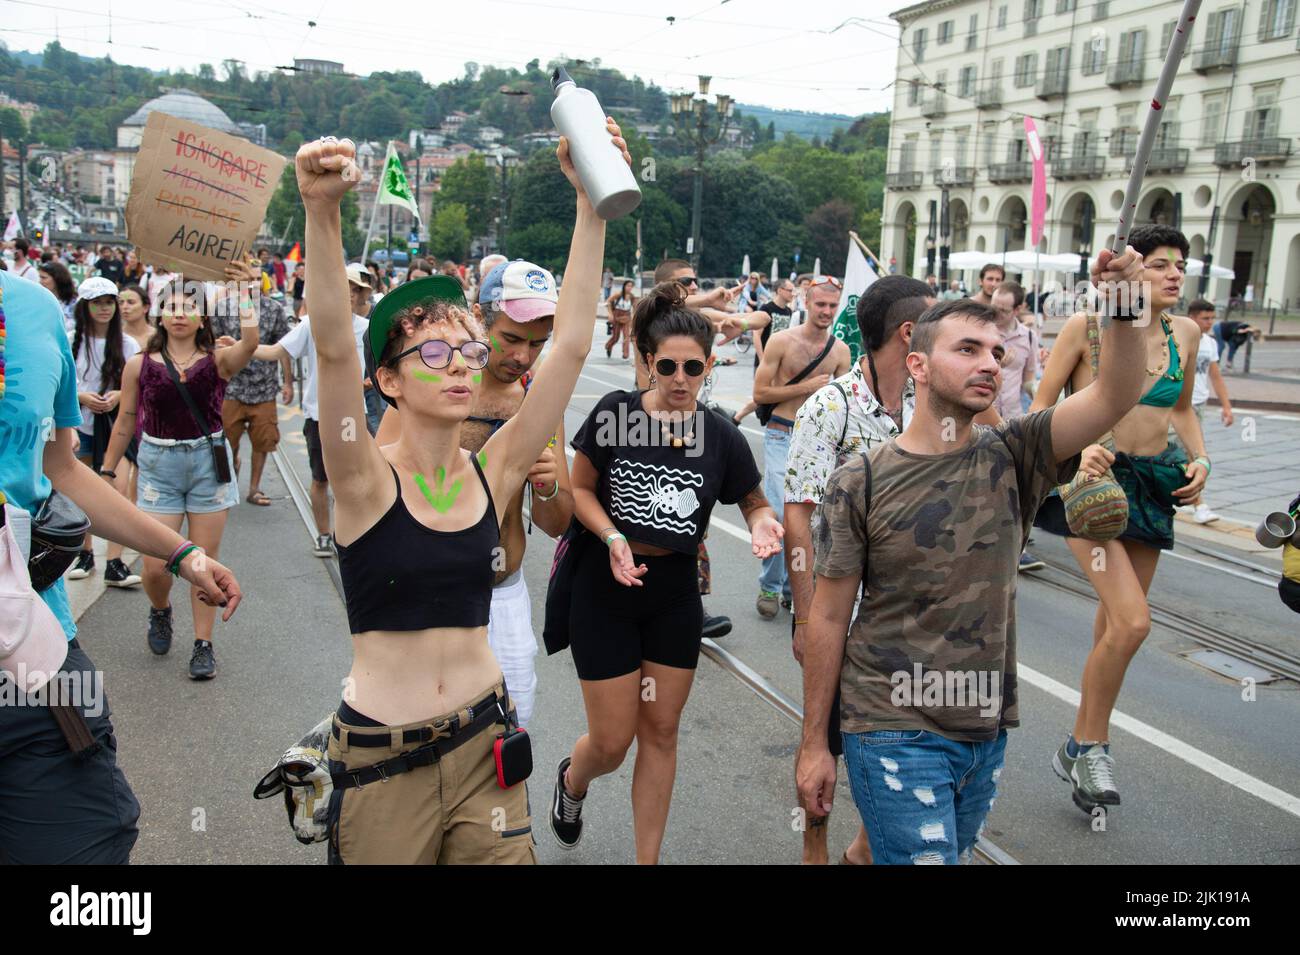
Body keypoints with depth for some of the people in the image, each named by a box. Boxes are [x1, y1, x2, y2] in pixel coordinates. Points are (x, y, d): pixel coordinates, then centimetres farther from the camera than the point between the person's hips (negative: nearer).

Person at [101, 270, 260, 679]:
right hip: (158, 465, 1)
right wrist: (107, 471, 12)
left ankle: (203, 644, 18)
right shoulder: (140, 365, 1)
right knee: (155, 566, -1)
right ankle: (160, 611, 34)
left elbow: (249, 343, -26)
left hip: (209, 462, -1)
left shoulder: (218, 360, -3)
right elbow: (126, 422, 9)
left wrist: (248, 291, -28)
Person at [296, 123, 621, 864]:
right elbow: (334, 347, -27)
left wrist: (593, 203, -16)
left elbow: (572, 343, -10)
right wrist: (323, 212, -40)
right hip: (381, 756, -2)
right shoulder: (366, 479, -11)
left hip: (484, 745, 3)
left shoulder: (494, 471, -3)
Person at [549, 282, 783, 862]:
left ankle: (648, 858, 30)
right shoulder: (615, 413, -12)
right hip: (605, 592, -2)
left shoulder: (721, 437, -6)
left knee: (660, 733, 12)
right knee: (612, 742, 3)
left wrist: (761, 524, -17)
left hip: (675, 595, 2)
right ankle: (571, 781, 41)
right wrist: (614, 538, -20)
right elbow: (580, 490, -3)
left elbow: (753, 503, 7)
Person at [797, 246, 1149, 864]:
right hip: (895, 732, -4)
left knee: (952, 853, 20)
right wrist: (813, 745, -4)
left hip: (987, 731, 5)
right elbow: (829, 618, -6)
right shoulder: (861, 483, -10)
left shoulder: (1012, 458, -1)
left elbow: (1115, 395, -13)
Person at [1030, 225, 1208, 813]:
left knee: (1115, 623, 12)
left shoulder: (1185, 333, 7)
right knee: (1132, 621, -18)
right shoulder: (1086, 327, -9)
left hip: (1151, 485, 6)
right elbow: (1041, 406, -6)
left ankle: (1083, 747, 29)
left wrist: (1200, 459, 3)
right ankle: (1088, 746, 3)